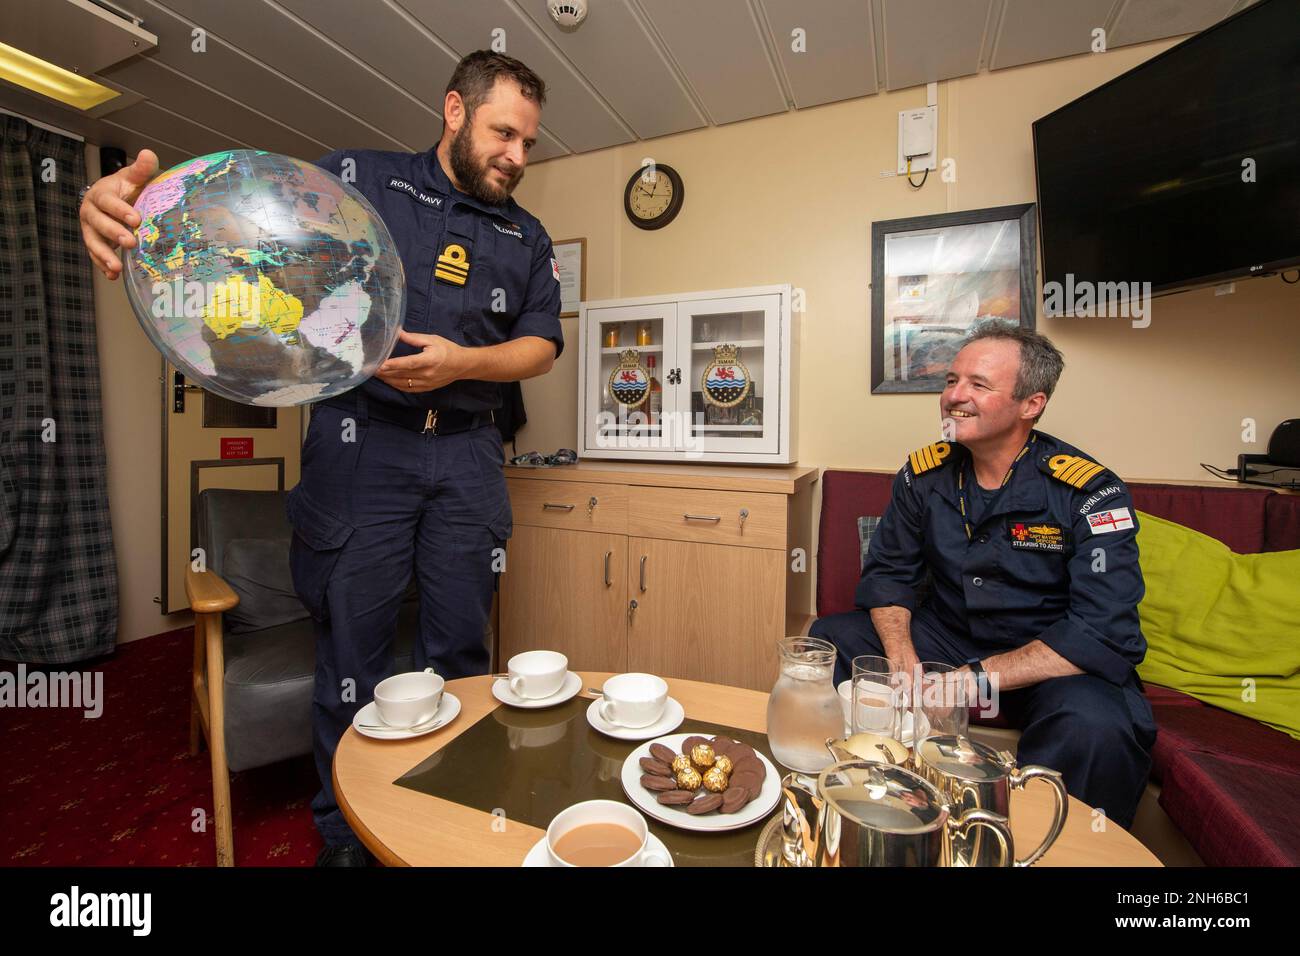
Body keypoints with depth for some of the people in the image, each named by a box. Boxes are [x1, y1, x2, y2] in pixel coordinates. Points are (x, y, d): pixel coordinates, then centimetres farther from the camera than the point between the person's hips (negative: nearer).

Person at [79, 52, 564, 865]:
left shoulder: (528, 238, 14)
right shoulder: (358, 179, 5)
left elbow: (542, 342, 8)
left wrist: (460, 362, -9)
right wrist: (134, 205, -25)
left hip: (467, 456, 3)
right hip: (361, 445, -2)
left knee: (461, 648, 10)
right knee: (353, 644, 7)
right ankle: (345, 835, 30)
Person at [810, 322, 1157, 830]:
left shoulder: (1090, 492, -17)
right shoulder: (925, 473, -4)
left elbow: (1105, 633, -23)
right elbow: (888, 573, 0)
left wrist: (977, 678, -31)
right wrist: (904, 663, -17)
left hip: (1049, 661, -3)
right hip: (947, 634, 4)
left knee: (1096, 727, -36)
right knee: (829, 640, -11)